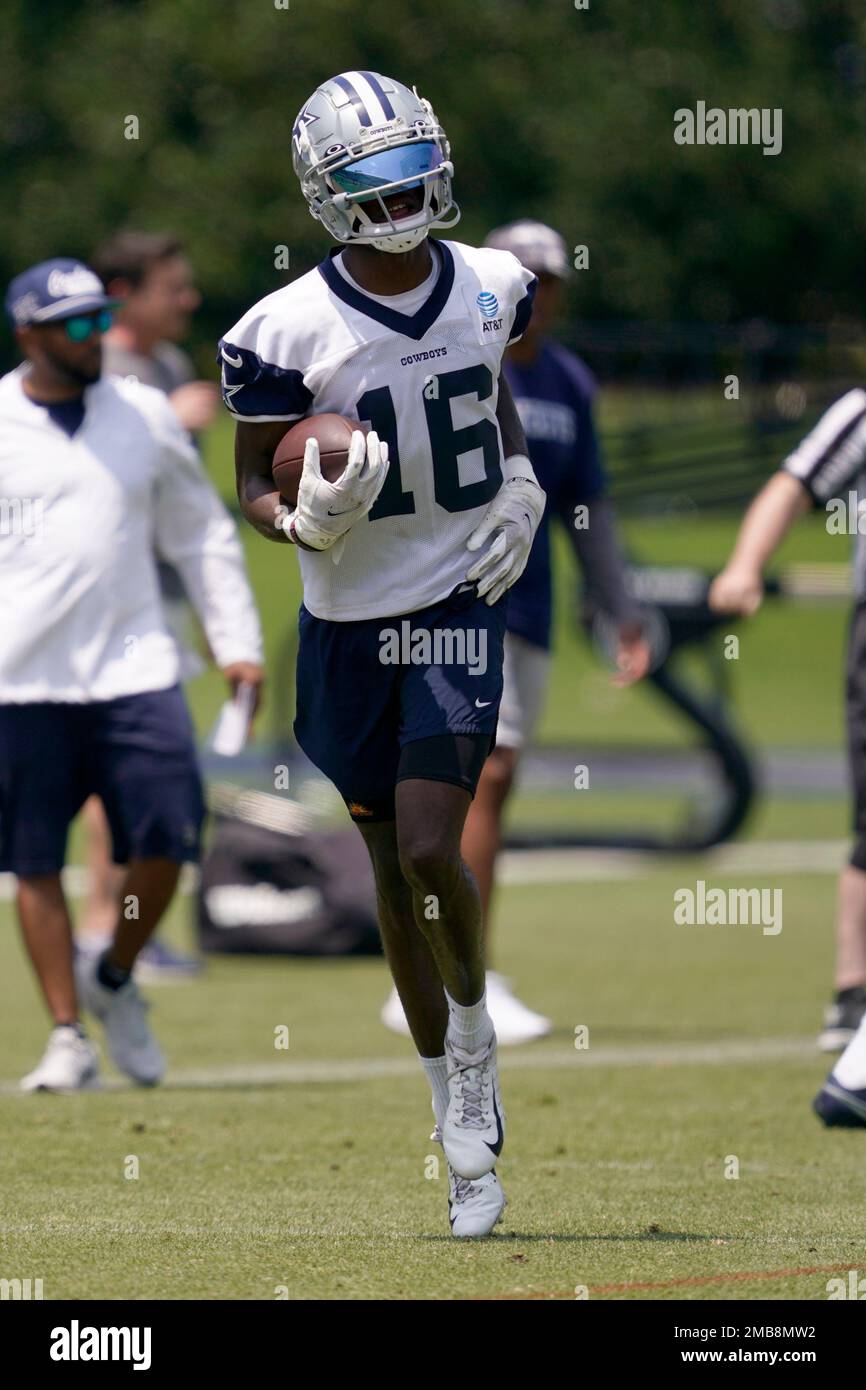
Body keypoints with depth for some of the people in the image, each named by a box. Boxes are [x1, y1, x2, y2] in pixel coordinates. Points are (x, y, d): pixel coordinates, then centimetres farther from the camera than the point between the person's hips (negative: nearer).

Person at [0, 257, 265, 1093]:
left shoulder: (143, 415, 10)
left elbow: (201, 534, 18)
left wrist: (236, 643, 12)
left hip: (134, 670, 2)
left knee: (164, 843, -6)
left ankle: (113, 981, 20)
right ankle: (67, 1039, 8)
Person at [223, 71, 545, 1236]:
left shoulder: (490, 288, -2)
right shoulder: (288, 332, -14)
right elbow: (254, 484, -4)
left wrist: (520, 485, 5)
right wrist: (304, 521, -25)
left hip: (458, 611, 0)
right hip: (346, 624, 0)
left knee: (430, 853, -15)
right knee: (394, 876, 8)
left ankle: (474, 1033, 13)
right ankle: (460, 1117, 20)